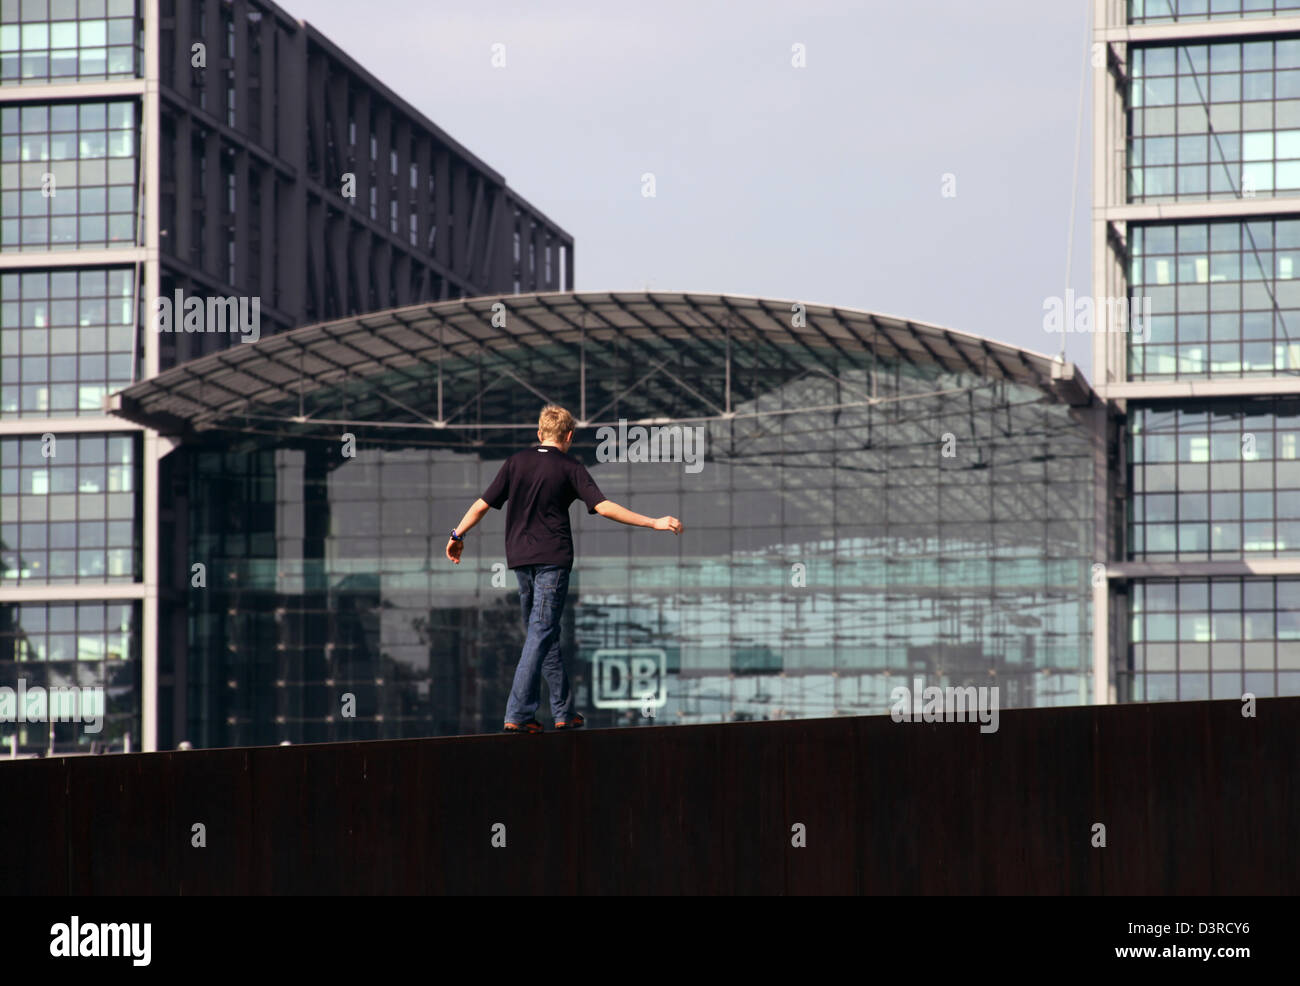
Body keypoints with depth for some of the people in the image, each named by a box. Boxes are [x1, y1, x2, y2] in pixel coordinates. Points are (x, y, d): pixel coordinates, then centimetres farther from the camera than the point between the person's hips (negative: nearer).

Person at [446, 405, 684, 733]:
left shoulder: (516, 462, 7)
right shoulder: (570, 468, -4)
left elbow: (482, 504, 6)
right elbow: (604, 507, -11)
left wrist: (458, 535, 20)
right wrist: (653, 523, -9)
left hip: (520, 558, 5)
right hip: (552, 558, -5)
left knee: (543, 634, 14)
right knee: (541, 635, -6)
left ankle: (563, 712, 20)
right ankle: (517, 716, -14)